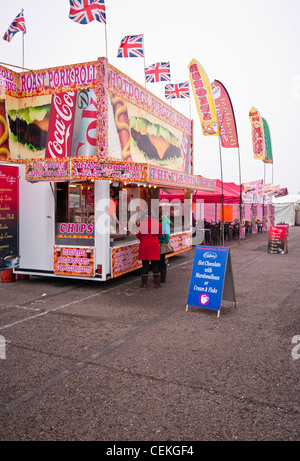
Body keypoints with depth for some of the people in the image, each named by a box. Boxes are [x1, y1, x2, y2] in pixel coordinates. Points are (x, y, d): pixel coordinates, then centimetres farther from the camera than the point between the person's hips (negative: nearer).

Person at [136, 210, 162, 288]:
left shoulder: (141, 224, -6)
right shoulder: (158, 224, -4)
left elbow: (138, 235, 2)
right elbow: (161, 234, 10)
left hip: (144, 246, 0)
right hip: (154, 246, 0)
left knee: (145, 265, 8)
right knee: (155, 265, 7)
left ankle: (144, 283, 13)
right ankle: (157, 283, 8)